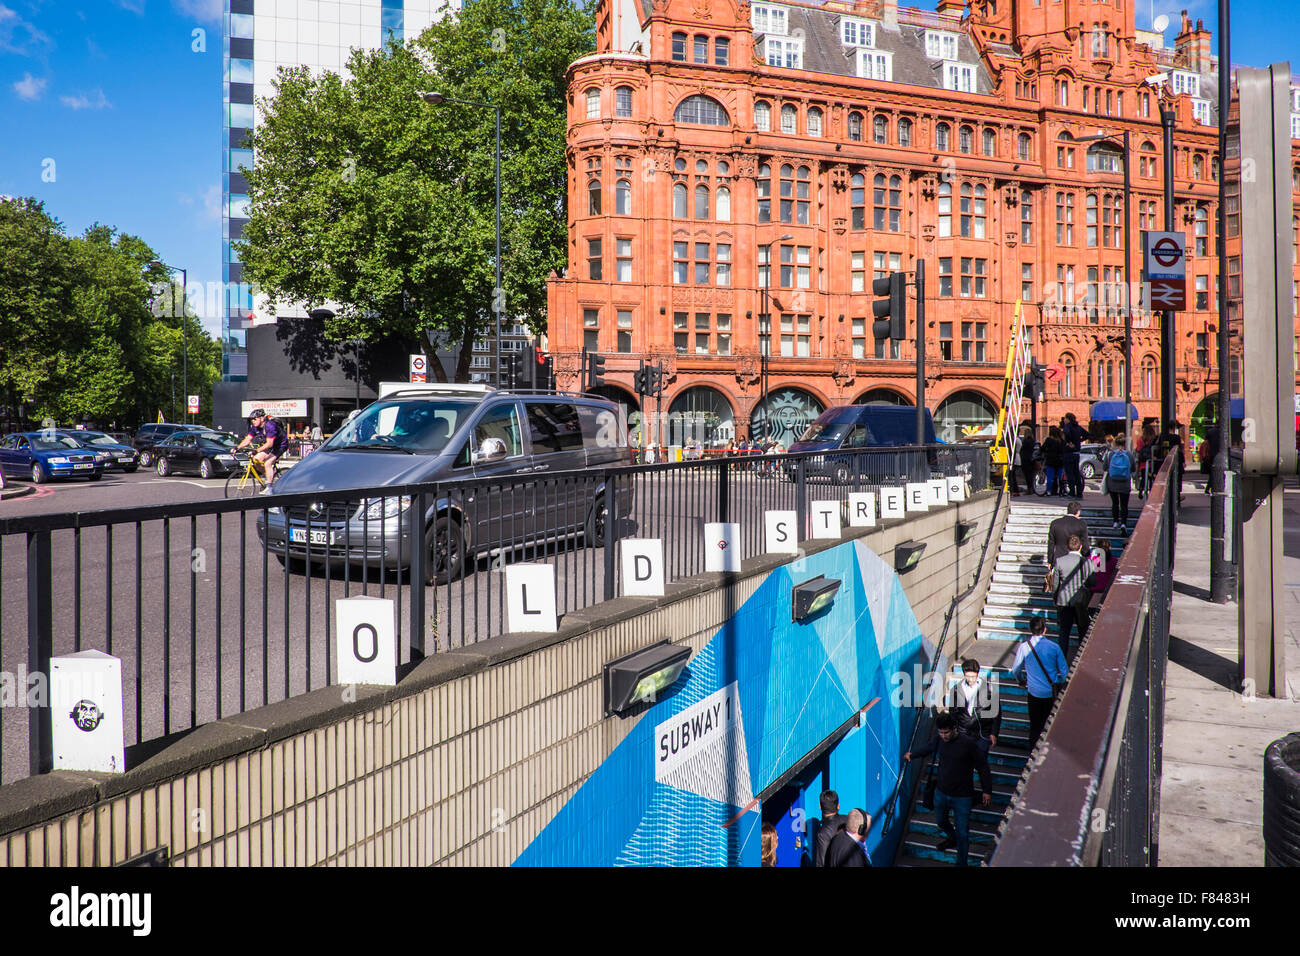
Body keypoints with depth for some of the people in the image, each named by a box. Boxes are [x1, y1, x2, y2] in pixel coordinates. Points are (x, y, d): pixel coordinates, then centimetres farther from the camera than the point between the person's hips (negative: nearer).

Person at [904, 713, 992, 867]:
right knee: (941, 821, 28)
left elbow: (983, 766, -11)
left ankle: (961, 863, 19)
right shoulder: (938, 739, -8)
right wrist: (913, 754, 19)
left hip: (962, 797, -5)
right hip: (941, 792, 5)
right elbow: (929, 748, 18)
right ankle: (952, 838, 59)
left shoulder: (968, 744, -22)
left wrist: (987, 790, -6)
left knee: (962, 833, 2)